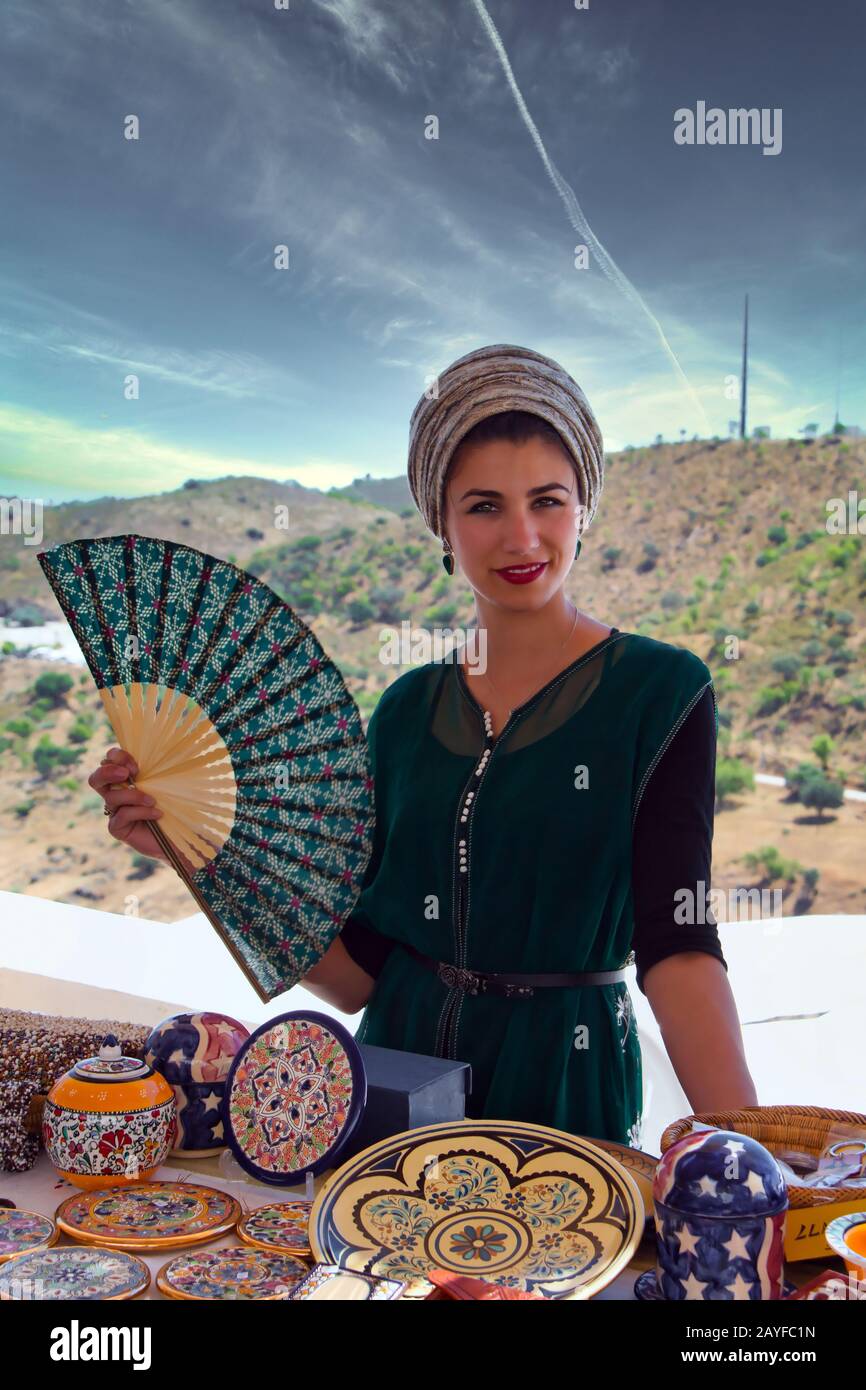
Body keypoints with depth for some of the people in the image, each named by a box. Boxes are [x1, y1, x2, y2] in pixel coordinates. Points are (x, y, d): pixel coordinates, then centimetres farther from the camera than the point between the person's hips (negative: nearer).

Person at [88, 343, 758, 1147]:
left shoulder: (659, 691, -7)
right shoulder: (407, 710, 3)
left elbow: (677, 944, -14)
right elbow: (357, 972, 2)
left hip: (563, 1090, -2)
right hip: (398, 1075, 3)